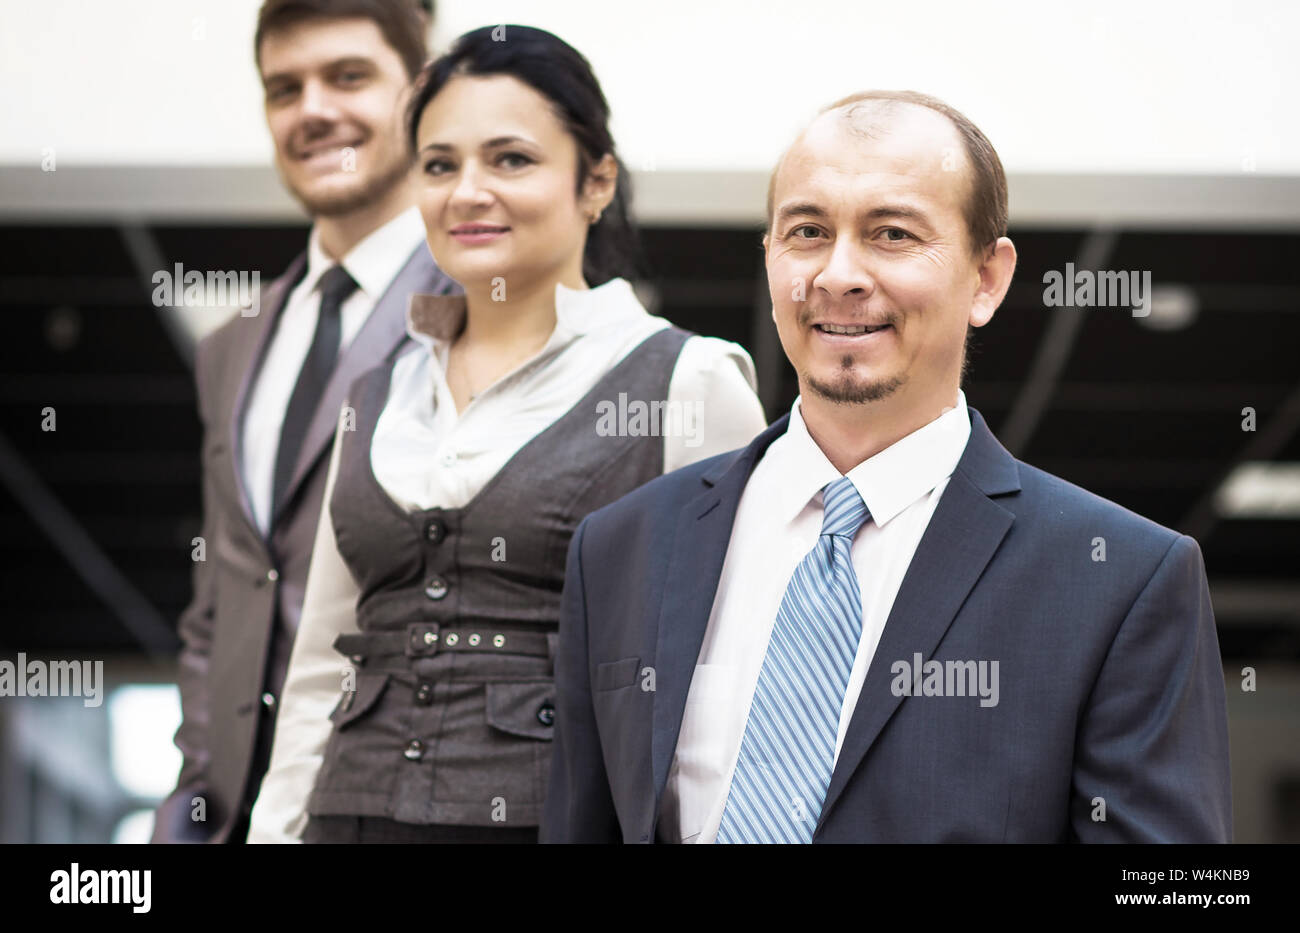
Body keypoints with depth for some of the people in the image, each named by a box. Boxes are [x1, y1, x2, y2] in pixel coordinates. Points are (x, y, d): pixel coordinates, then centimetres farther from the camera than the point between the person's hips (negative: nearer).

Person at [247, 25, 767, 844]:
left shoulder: (690, 385, -3)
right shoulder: (380, 399, 13)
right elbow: (319, 674, 15)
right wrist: (275, 829, 8)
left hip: (570, 813, -4)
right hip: (361, 814, 5)